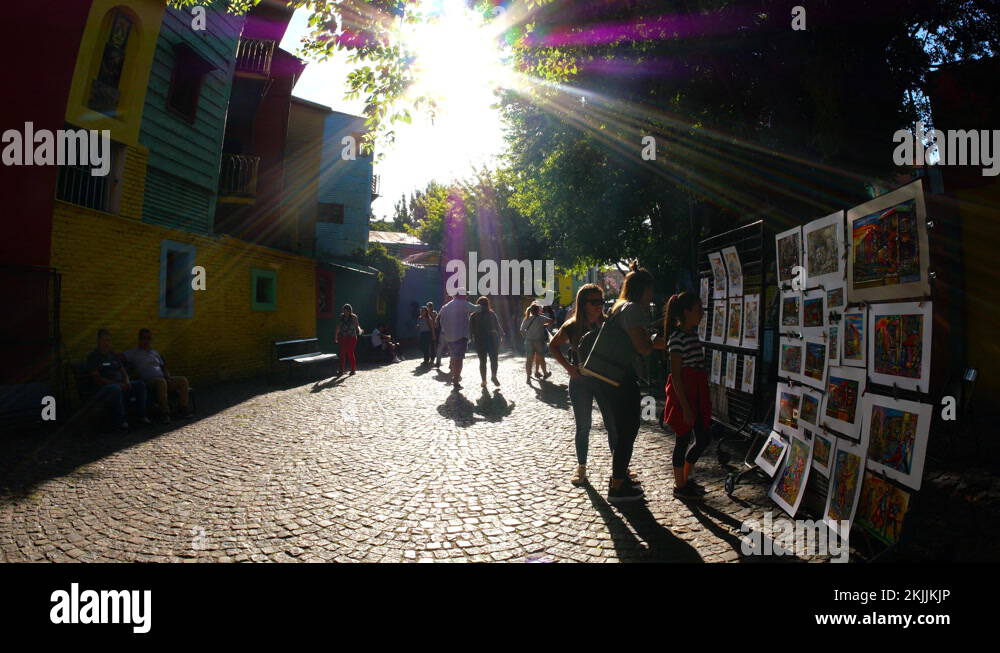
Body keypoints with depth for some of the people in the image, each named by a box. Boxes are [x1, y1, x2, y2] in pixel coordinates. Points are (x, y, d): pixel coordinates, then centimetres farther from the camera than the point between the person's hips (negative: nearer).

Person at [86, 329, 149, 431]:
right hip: (104, 388, -7)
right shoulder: (93, 357, -1)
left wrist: (127, 382, -2)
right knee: (116, 388, -39)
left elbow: (123, 372, 22)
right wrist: (117, 384, -19)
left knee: (140, 384, -11)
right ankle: (120, 421, -33)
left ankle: (142, 416, -11)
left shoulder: (113, 355, 21)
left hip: (121, 386, 7)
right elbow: (97, 379, -11)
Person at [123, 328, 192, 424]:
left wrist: (168, 376, 8)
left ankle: (184, 409, -18)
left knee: (182, 380, -18)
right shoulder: (134, 353, 10)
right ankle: (165, 412, -36)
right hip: (148, 382, -6)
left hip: (164, 379, 6)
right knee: (161, 381, -40)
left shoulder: (155, 352, 28)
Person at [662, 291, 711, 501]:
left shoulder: (693, 333, 12)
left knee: (704, 438, 14)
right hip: (683, 393, -9)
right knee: (684, 440, 2)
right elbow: (676, 375, -19)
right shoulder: (678, 338, -17)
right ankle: (679, 486, 16)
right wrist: (685, 406, -20)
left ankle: (685, 477, 30)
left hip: (696, 393, 9)